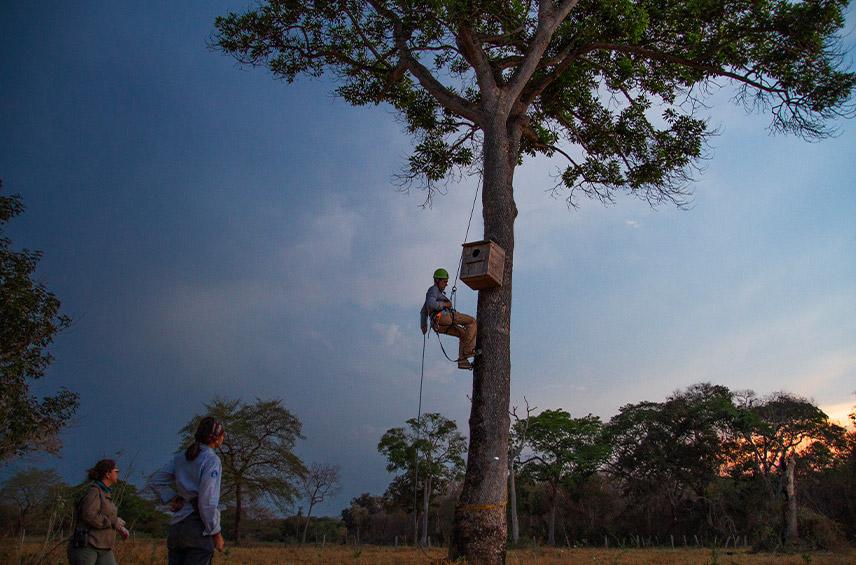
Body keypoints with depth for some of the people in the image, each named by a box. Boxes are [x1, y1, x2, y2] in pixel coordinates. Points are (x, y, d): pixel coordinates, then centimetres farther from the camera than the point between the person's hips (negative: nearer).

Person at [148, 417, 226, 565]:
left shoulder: (181, 457, 12)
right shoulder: (211, 460, -10)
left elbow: (155, 482, 17)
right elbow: (207, 501, -15)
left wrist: (171, 499, 9)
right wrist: (216, 533, -8)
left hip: (176, 526, 7)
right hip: (198, 527, -7)